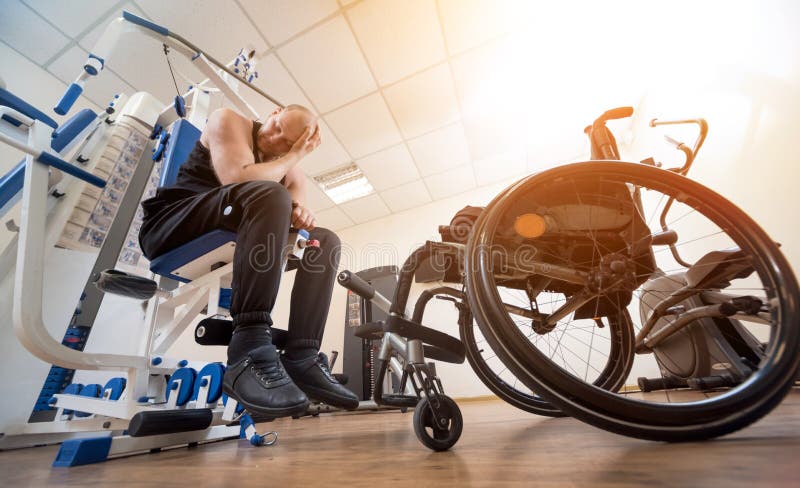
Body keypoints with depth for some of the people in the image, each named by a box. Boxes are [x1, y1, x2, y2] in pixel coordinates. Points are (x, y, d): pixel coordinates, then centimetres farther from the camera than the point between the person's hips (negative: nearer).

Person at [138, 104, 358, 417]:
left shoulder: (292, 171, 13)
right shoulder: (229, 122, 0)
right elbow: (237, 179, -20)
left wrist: (299, 213, -22)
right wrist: (294, 156, -10)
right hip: (171, 227, -6)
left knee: (325, 240, -4)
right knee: (271, 194, -32)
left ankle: (301, 358, -19)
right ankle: (249, 353, -39)